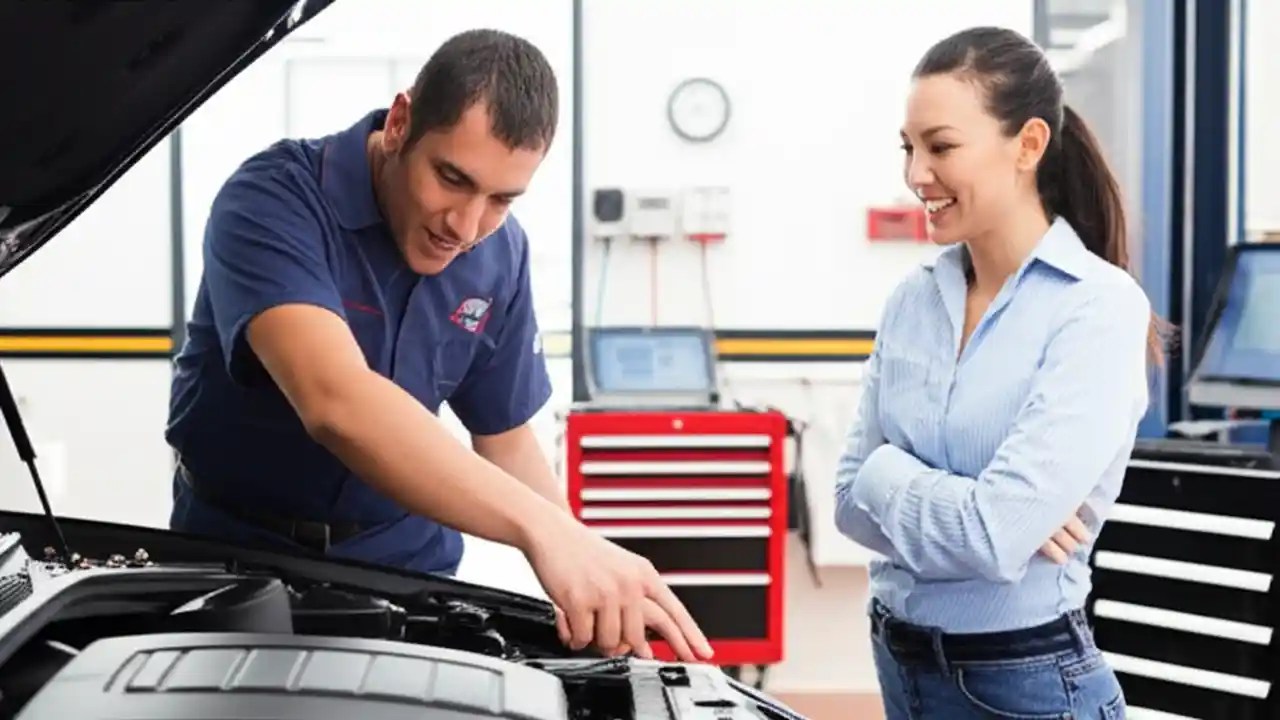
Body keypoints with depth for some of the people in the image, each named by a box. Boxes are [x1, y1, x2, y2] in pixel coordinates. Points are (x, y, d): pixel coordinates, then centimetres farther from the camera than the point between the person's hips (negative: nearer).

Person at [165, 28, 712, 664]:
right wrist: (544, 528, -52)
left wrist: (596, 590, -12)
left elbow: (507, 441, 3)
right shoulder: (274, 202, -26)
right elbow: (335, 402, -42)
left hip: (405, 557, 4)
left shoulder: (499, 255, -7)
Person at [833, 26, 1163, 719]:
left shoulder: (1098, 307, -16)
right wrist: (956, 508, -15)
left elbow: (995, 536, -24)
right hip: (900, 662, 6)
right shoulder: (913, 298, 2)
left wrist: (889, 474, -8)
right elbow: (853, 498, 1)